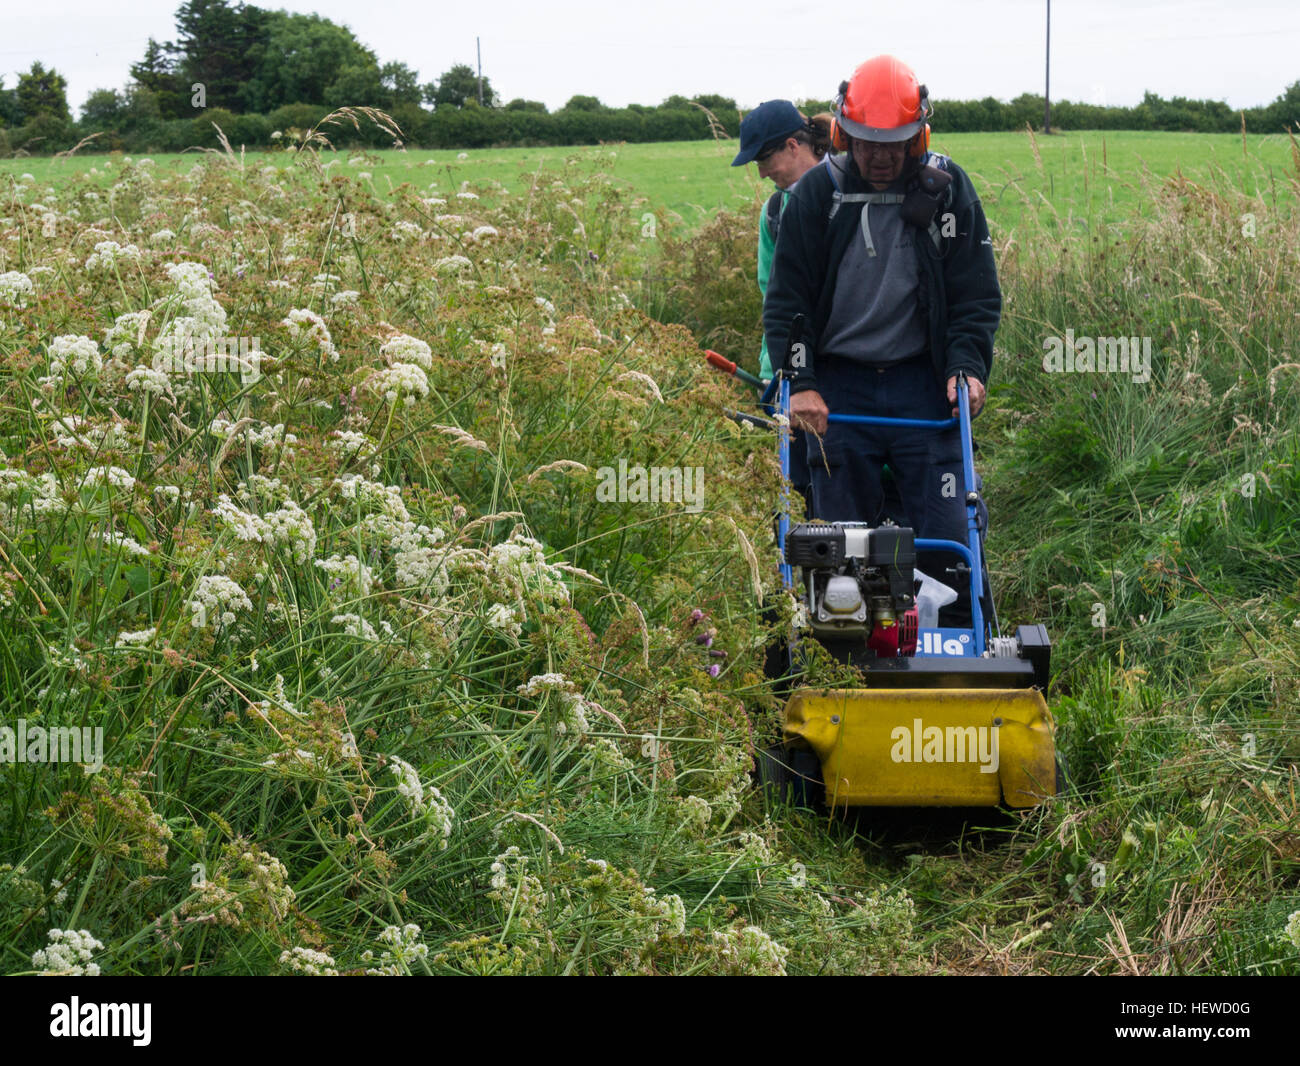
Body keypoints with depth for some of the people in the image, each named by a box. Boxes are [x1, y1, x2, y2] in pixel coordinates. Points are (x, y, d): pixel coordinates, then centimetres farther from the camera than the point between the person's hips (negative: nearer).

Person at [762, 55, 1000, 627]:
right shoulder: (817, 192, 0)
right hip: (839, 388, 0)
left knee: (949, 535, -5)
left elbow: (977, 294, 6)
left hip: (923, 384, 0)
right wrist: (800, 382, -10)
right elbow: (786, 298, 2)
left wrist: (968, 366, -10)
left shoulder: (947, 188, 2)